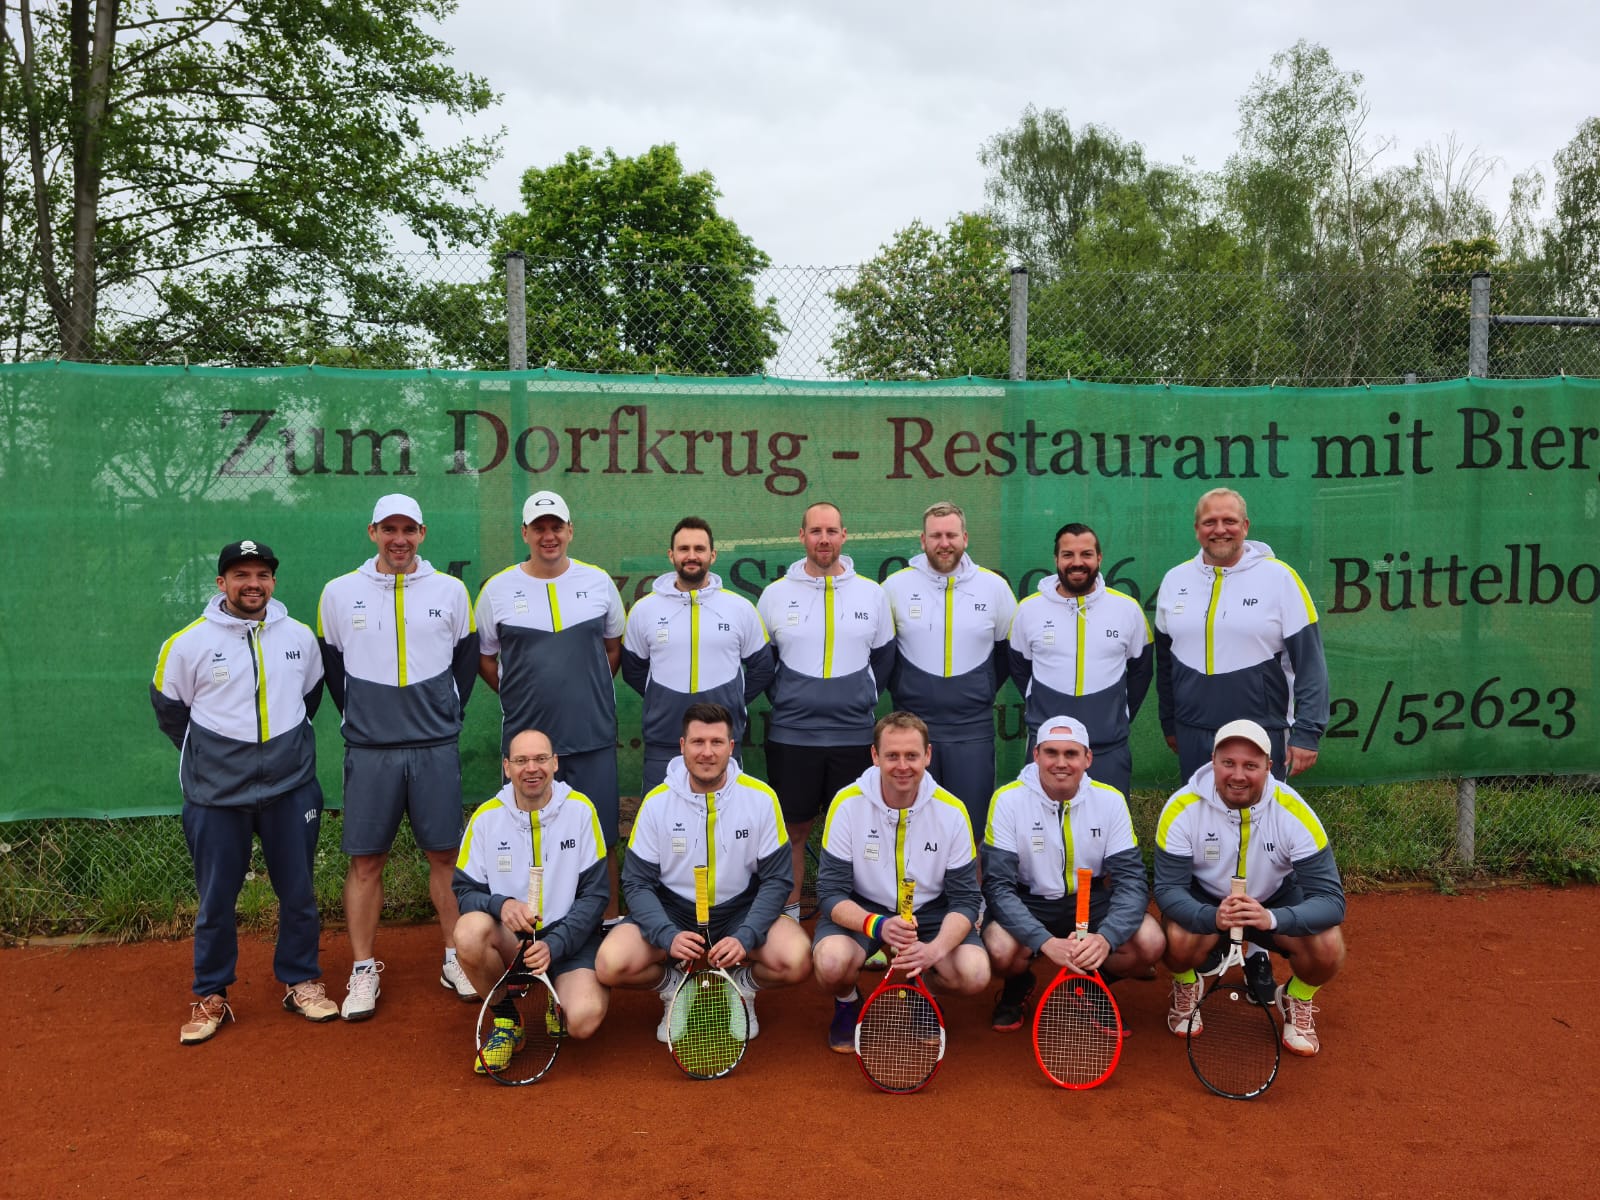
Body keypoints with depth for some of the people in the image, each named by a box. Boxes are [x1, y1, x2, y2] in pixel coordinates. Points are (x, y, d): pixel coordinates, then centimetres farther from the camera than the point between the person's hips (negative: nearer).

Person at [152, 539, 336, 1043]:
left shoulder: (300, 637, 3)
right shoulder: (188, 643, -7)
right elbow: (169, 709, 5)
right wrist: (211, 759, 9)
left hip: (291, 787, 2)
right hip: (216, 795, -2)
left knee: (298, 892, 9)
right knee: (216, 899, 7)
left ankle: (301, 982, 25)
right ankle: (211, 997, 23)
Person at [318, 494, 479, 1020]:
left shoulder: (450, 590, 4)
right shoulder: (340, 592, 3)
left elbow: (466, 659, 14)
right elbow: (331, 666, 13)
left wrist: (447, 715, 10)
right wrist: (359, 720, 11)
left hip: (436, 748, 0)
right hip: (369, 751, 0)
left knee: (445, 855, 5)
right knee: (365, 860, 3)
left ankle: (456, 960, 17)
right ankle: (363, 972, 15)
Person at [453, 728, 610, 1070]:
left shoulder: (580, 809, -5)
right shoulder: (486, 816, -1)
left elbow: (596, 893, -5)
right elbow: (465, 891, 0)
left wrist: (554, 945, -17)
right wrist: (501, 905, -23)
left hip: (568, 938, -1)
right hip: (508, 938, 2)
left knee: (584, 1020, -28)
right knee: (469, 931, -33)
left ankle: (561, 998, 13)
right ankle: (506, 1020, -4)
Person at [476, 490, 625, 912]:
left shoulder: (598, 582, 5)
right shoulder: (498, 589, 2)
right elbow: (484, 658, 10)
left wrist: (590, 689, 5)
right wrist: (519, 695, 2)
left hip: (593, 735, 1)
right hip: (526, 736, -1)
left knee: (601, 839, 7)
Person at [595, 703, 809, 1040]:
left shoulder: (761, 798, -10)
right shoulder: (656, 802, -9)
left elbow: (776, 879, -6)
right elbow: (637, 882, -6)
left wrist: (745, 937, -22)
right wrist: (668, 936, -24)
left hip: (741, 909, 0)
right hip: (672, 911, 1)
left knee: (796, 959, -29)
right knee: (611, 964, -25)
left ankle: (742, 986, 7)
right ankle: (675, 986, 7)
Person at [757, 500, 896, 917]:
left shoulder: (872, 594, 4)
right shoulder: (776, 594, 2)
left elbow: (884, 657, 14)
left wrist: (865, 697, 7)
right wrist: (782, 697, 6)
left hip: (854, 734, 1)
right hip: (791, 735, 0)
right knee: (794, 828, 8)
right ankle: (789, 912, 23)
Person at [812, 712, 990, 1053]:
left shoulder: (952, 811, -13)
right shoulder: (847, 803, -16)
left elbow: (964, 899, -9)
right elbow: (831, 892, -15)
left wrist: (935, 949, -29)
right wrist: (877, 925, -35)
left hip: (930, 911, 2)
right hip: (860, 910, -1)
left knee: (975, 975, -25)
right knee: (831, 963, -33)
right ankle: (847, 1003, 6)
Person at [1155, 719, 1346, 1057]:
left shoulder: (1294, 811, -25)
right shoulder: (1182, 808, -26)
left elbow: (1330, 899, -27)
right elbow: (1168, 887, -24)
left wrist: (1272, 918, -47)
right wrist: (1213, 917, -46)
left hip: (1277, 900, 1)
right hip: (1204, 901, -1)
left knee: (1328, 949, -27)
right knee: (1179, 940, -33)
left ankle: (1298, 1000, 10)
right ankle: (1187, 988, 6)